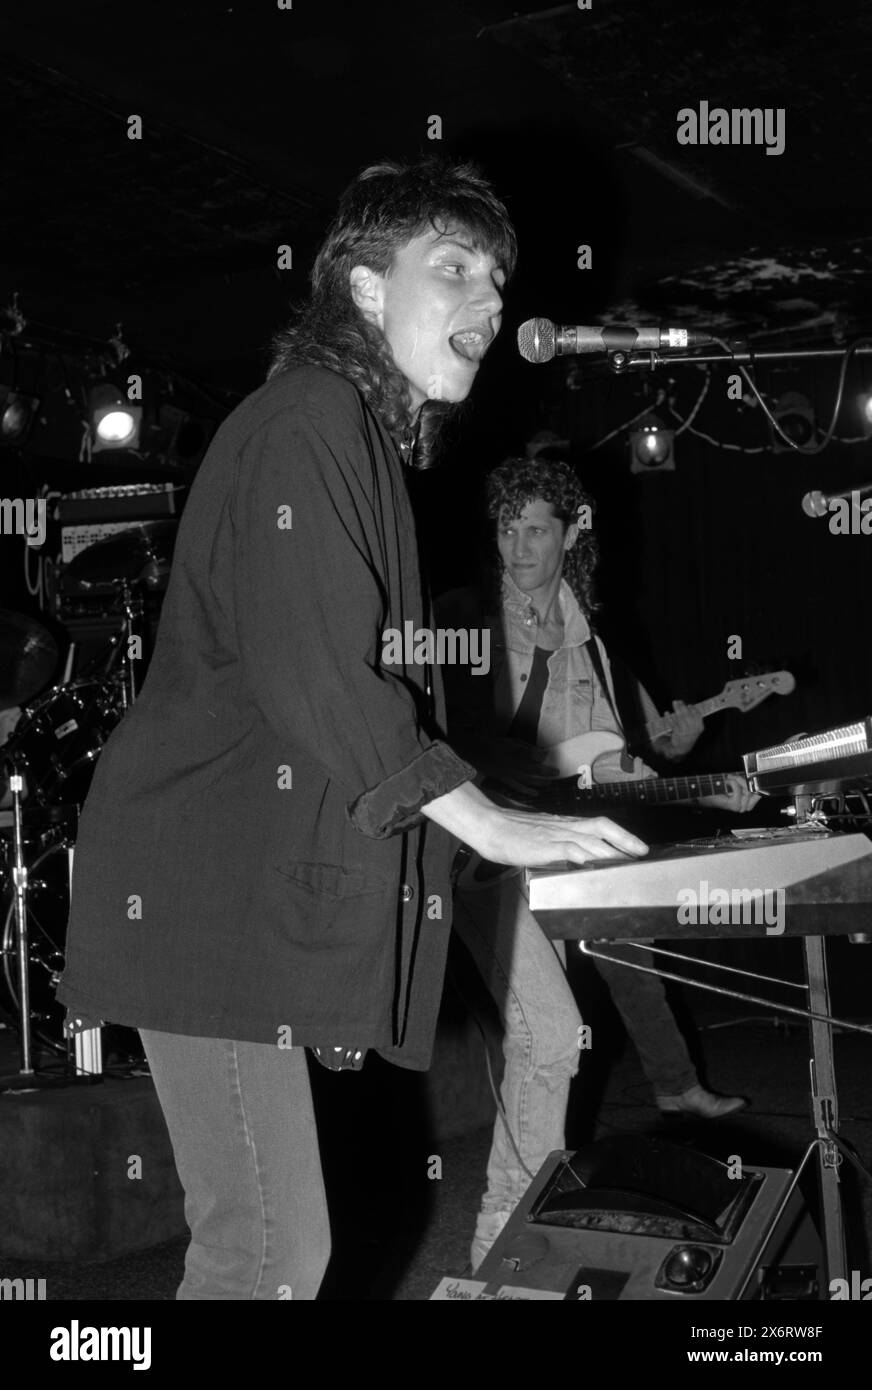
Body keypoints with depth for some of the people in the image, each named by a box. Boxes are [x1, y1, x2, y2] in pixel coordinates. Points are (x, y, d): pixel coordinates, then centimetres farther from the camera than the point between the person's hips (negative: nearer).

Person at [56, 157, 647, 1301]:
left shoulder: (365, 434, 22)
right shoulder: (308, 418, -11)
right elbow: (310, 679, -22)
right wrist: (489, 825, -18)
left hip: (260, 893, 10)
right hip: (214, 898, -10)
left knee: (262, 1239, 14)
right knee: (273, 1253, -8)